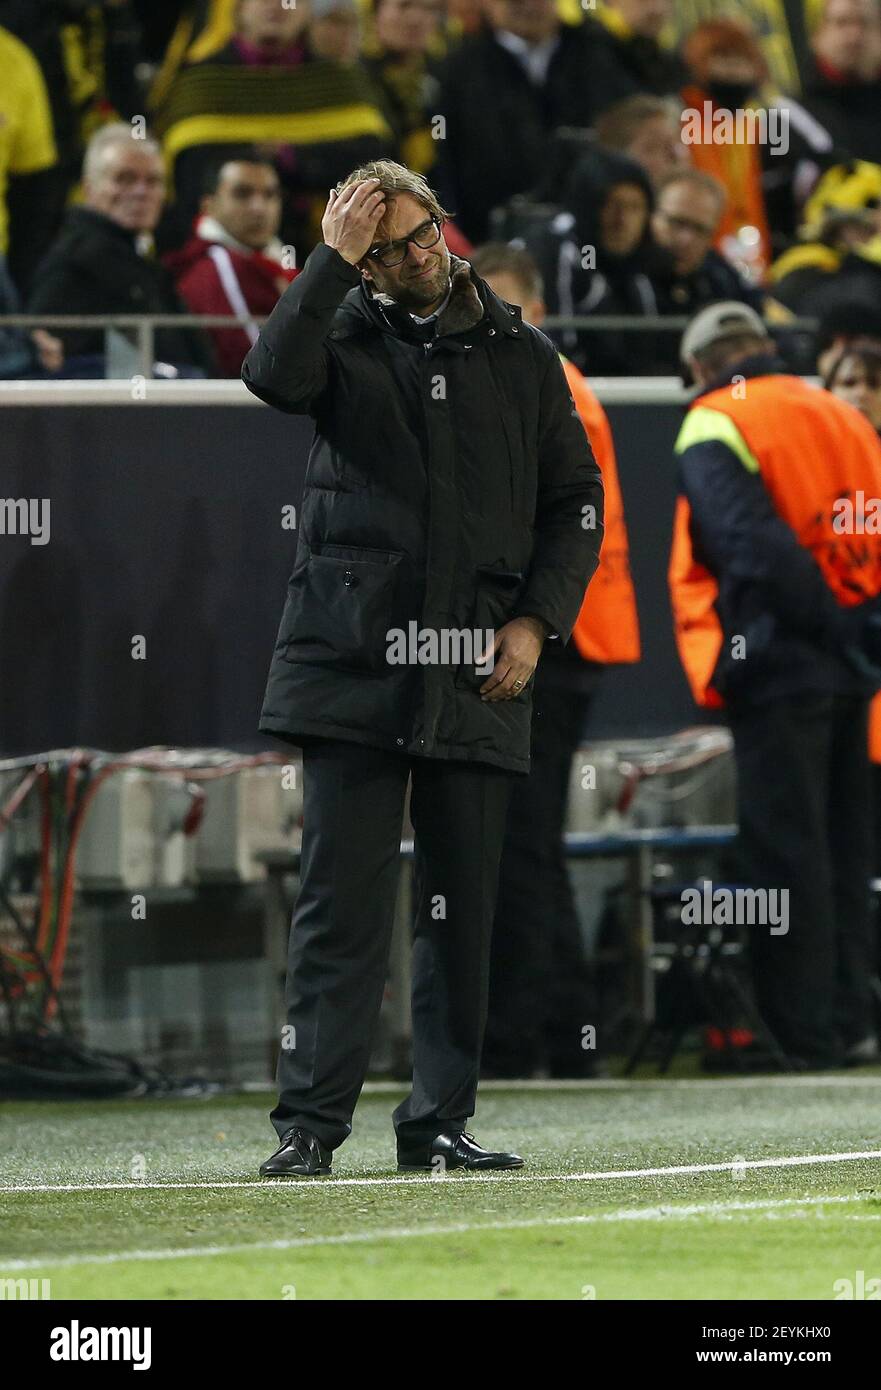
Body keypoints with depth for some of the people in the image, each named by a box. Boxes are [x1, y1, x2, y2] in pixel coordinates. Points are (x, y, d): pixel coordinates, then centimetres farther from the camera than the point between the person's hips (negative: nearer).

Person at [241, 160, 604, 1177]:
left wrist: (537, 620, 2)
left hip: (476, 675, 3)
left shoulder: (521, 358, 12)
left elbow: (575, 501, 14)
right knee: (341, 900, -7)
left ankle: (441, 1120, 12)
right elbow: (275, 375, -18)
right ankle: (311, 1121, -7)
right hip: (353, 663, -3)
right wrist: (334, 259, -15)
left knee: (463, 909, 5)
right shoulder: (348, 341, 6)